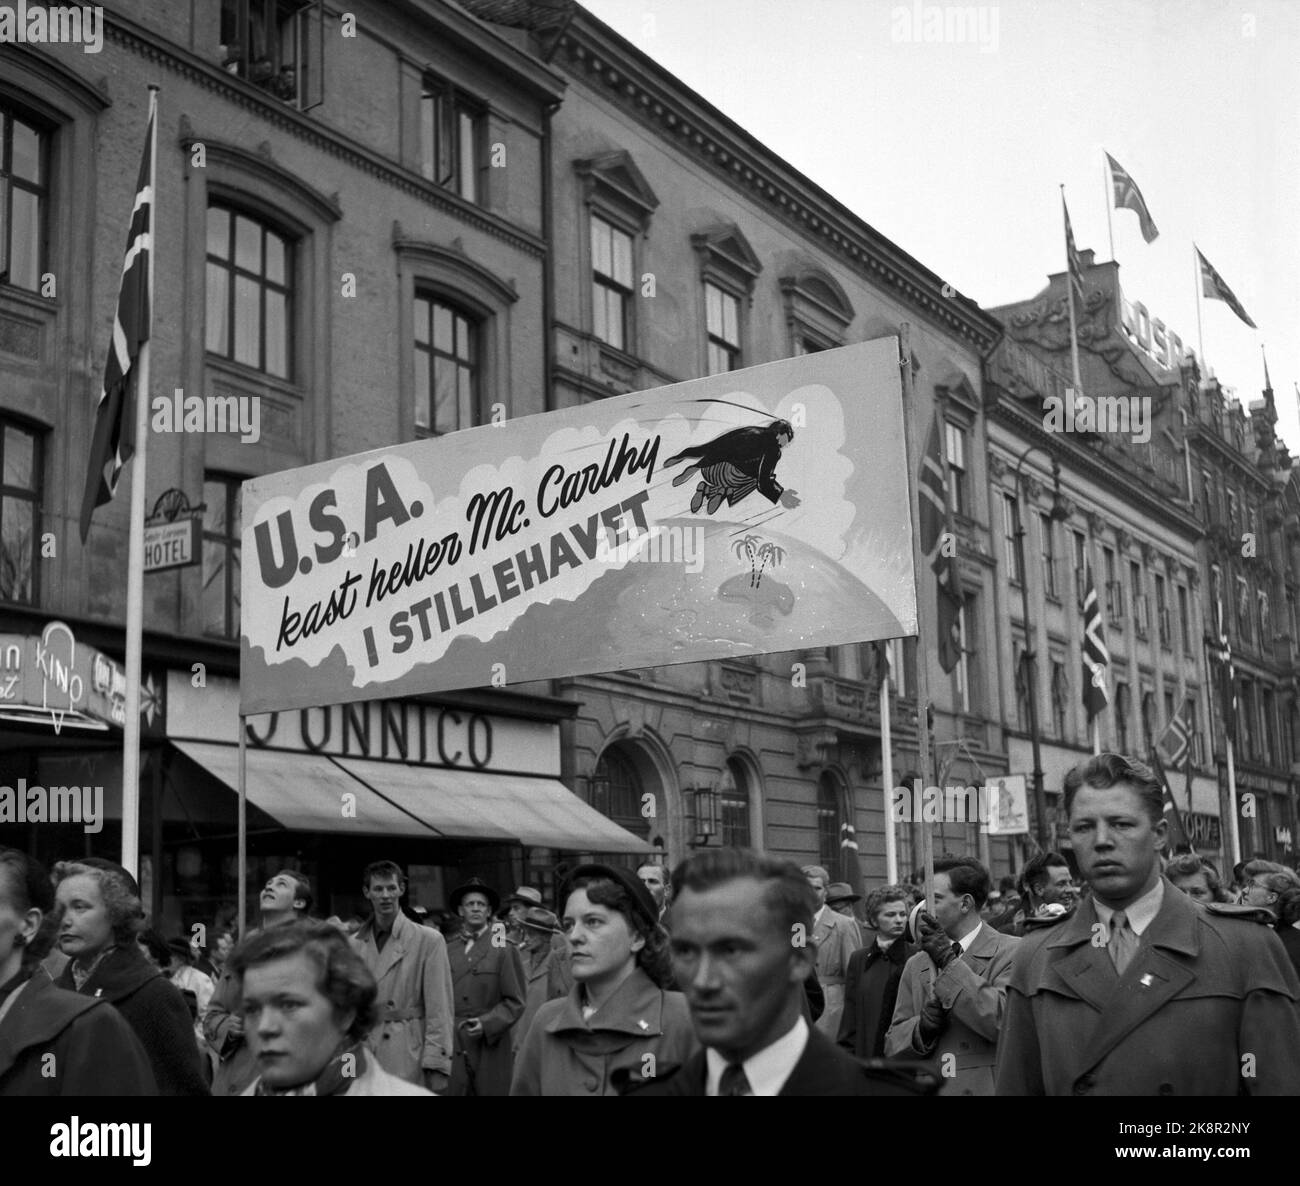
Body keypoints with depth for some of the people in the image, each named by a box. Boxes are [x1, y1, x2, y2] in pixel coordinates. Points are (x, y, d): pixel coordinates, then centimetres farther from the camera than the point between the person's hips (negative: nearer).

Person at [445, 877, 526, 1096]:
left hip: (490, 1048, -2)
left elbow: (515, 1002, 0)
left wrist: (487, 1024, -12)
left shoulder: (504, 950, 2)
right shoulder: (447, 951, 12)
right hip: (450, 1050, 2)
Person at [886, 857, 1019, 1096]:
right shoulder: (916, 965, 9)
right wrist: (923, 1027, -12)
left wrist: (949, 962, -16)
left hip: (987, 1087, -4)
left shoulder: (1011, 951, -5)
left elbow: (1004, 1022, -18)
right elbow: (892, 1048, 8)